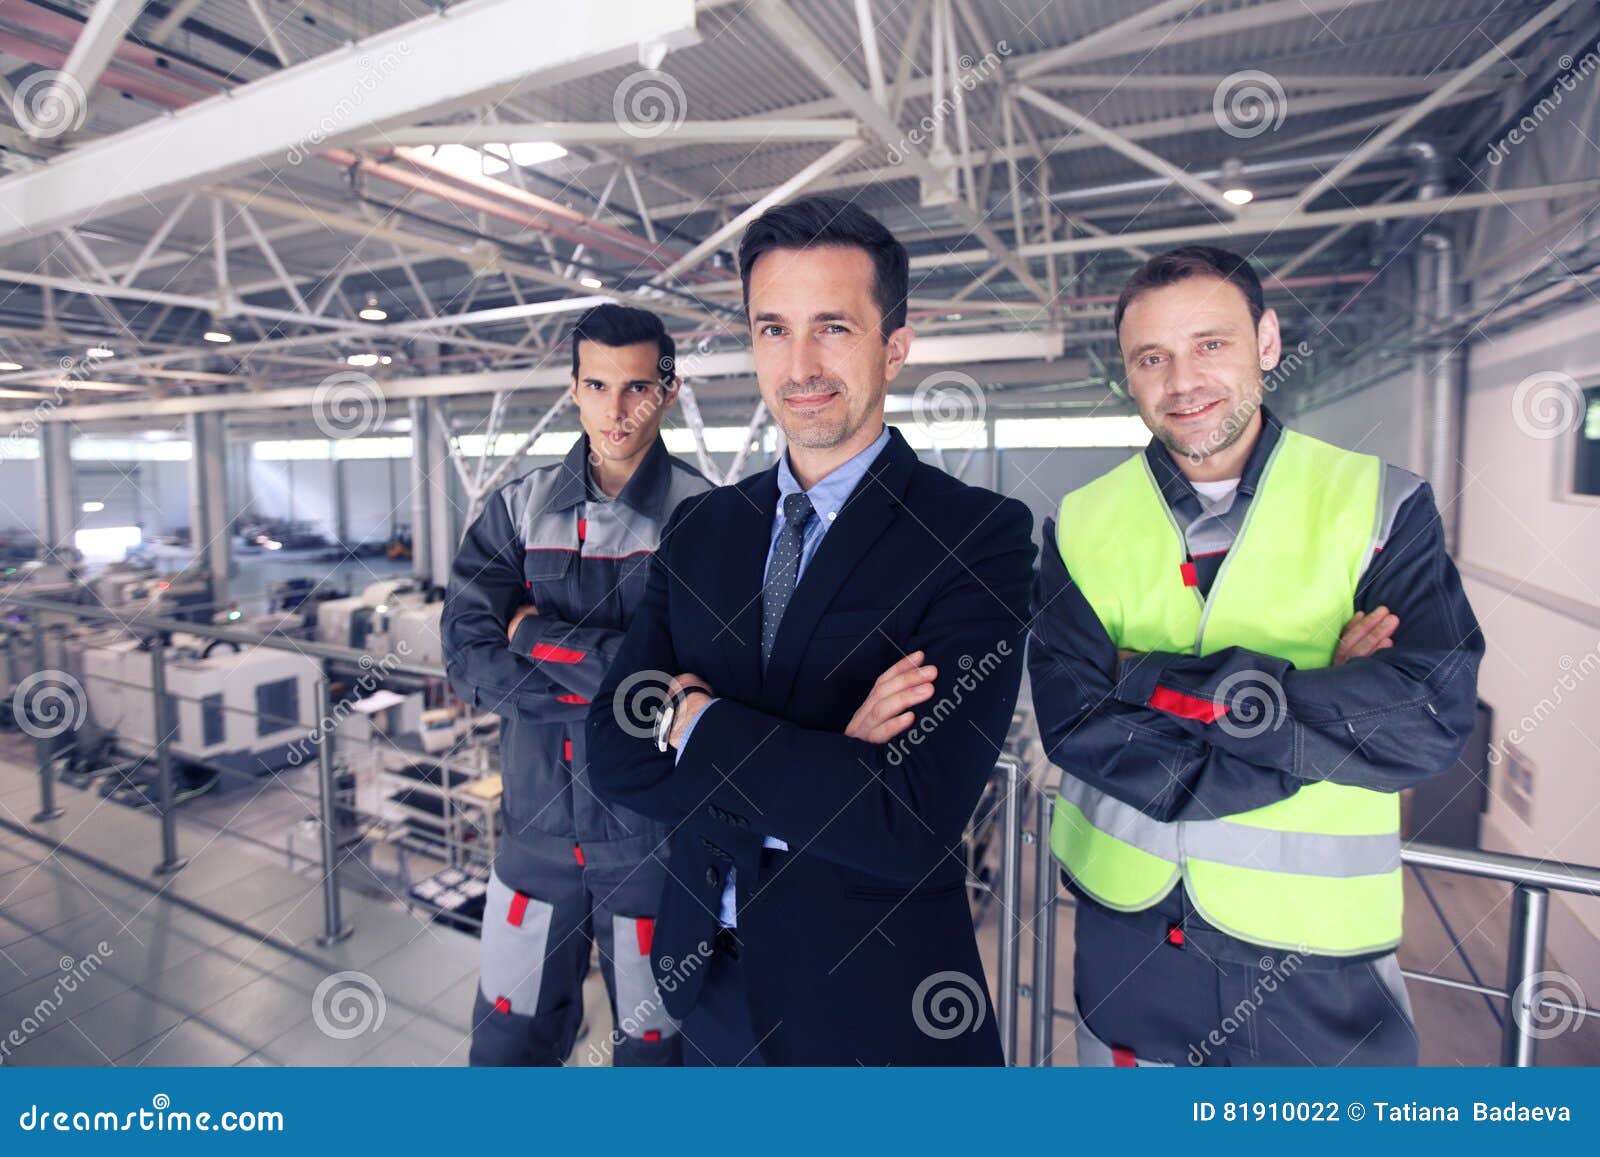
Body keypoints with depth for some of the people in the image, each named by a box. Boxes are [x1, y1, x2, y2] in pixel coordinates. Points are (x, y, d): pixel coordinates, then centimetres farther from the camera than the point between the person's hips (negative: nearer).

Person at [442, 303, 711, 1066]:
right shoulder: (518, 508, -1)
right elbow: (469, 661, -9)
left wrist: (537, 636, -13)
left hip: (654, 833, -3)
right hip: (535, 825, 3)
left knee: (655, 1046, 17)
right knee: (505, 1043, 20)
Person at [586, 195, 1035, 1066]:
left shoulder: (978, 534, -17)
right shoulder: (700, 530, -1)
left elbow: (912, 823, -25)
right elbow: (616, 755, -8)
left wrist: (696, 719, -16)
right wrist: (827, 774, -21)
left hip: (879, 1008, -4)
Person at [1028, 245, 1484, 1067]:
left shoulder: (1381, 507, -7)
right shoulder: (1081, 528, -6)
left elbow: (1433, 718, -19)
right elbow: (1075, 728, -16)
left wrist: (1166, 684, -21)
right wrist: (1319, 699, -18)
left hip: (1317, 952, -1)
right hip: (1127, 941, 2)